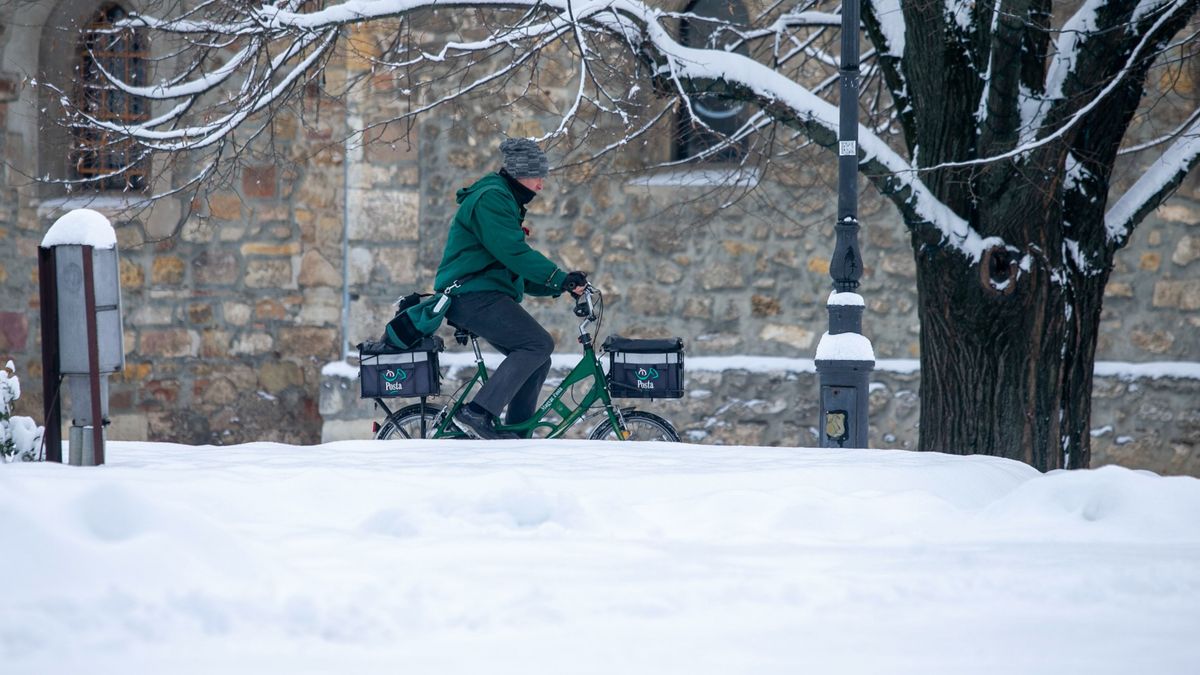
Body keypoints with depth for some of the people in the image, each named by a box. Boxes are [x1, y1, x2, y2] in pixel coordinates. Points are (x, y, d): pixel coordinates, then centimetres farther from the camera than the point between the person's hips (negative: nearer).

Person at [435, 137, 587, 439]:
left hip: (485, 298, 11)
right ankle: (478, 412, -26)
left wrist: (561, 286, 11)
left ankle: (517, 437, 8)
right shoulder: (490, 198, -10)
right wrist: (560, 278, -21)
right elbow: (515, 253, -22)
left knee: (537, 360, 7)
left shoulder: (504, 201, 24)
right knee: (539, 344, -21)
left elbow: (518, 271, 25)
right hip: (473, 297, -11)